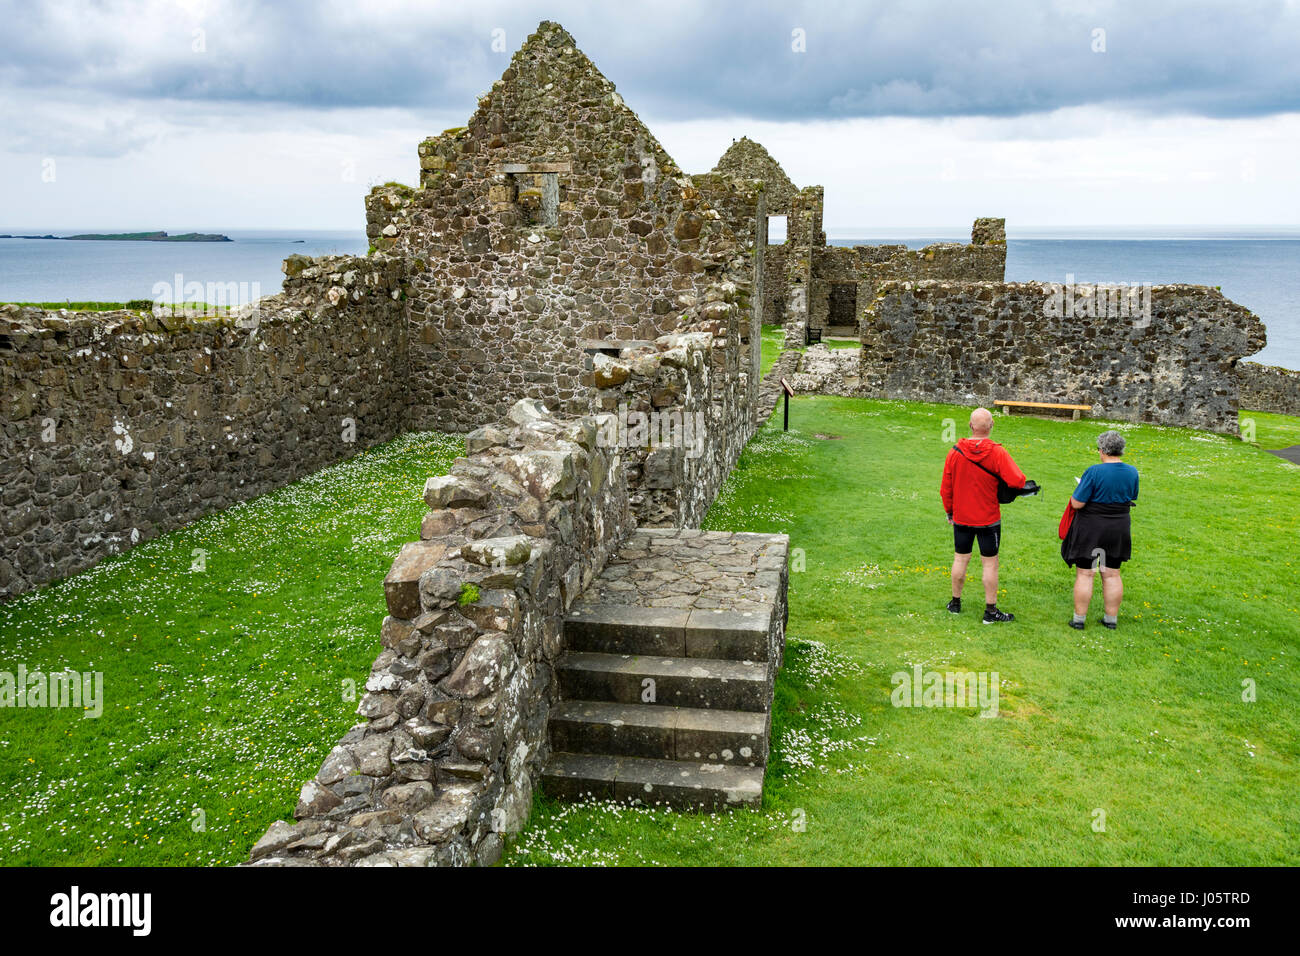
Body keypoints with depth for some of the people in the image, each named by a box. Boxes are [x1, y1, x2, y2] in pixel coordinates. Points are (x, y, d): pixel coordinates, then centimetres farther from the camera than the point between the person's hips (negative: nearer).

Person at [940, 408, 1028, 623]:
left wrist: (949, 512, 15)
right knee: (990, 563, 5)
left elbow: (946, 488, 2)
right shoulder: (996, 452, -16)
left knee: (960, 559, 15)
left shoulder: (955, 452, -5)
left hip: (961, 518, 3)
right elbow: (1017, 481, -22)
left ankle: (955, 602, 27)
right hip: (988, 519, -3)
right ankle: (990, 611, 11)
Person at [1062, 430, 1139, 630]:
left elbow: (1077, 503, -18)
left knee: (1084, 574, 4)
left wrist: (1078, 490, 1)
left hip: (1090, 529, -5)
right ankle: (1111, 618, 21)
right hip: (1118, 529, 5)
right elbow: (1132, 499, 13)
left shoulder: (1094, 472, -20)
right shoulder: (1132, 472, -1)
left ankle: (1079, 618, 9)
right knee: (1112, 574, 14)